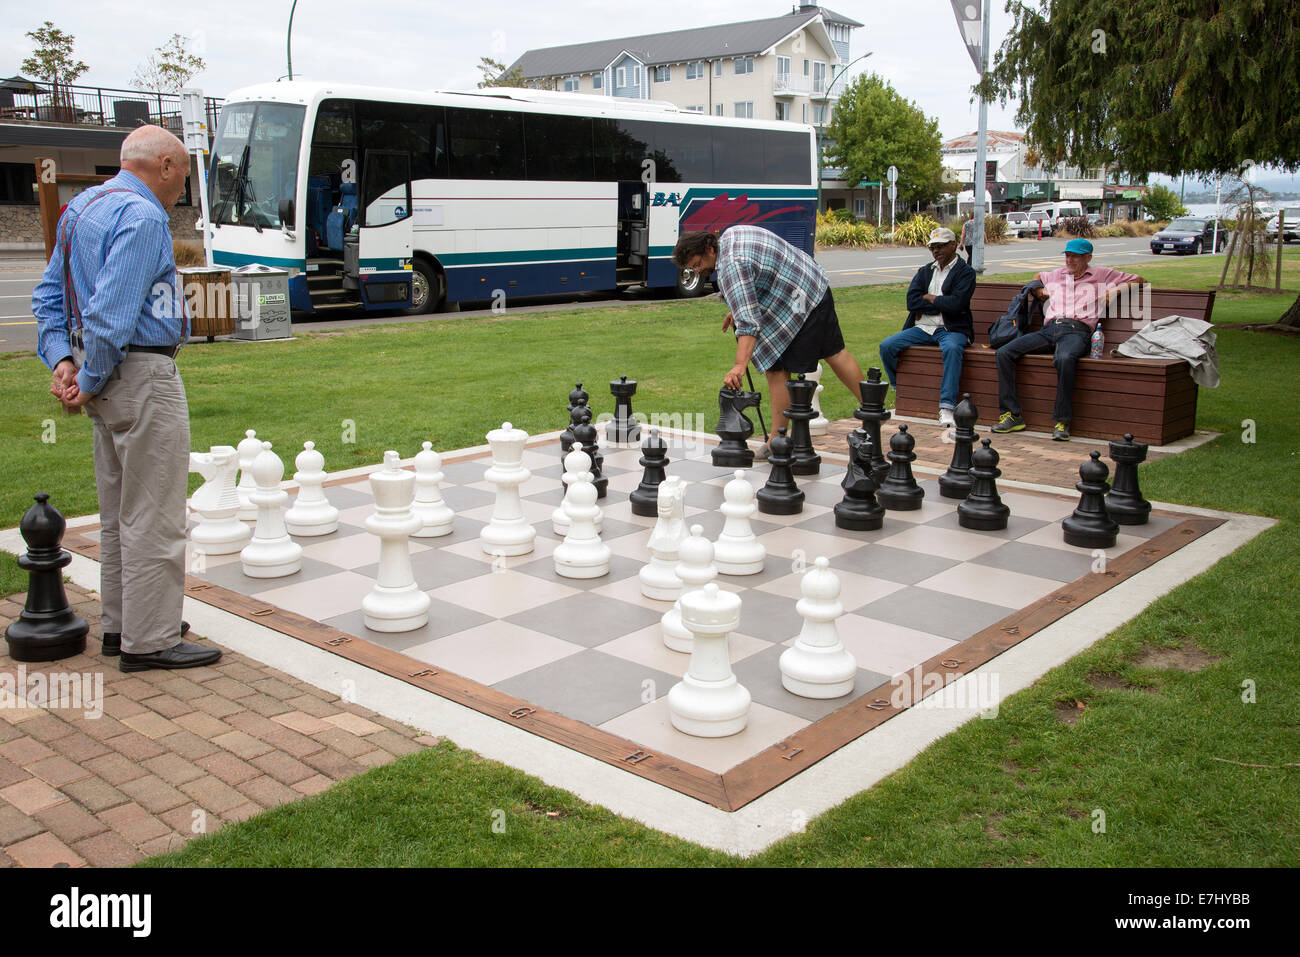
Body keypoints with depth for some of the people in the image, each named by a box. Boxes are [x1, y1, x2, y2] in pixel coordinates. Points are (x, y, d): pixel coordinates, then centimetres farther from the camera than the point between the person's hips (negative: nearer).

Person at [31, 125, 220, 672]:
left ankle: (122, 625, 28)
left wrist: (61, 359, 7)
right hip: (143, 376, -10)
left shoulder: (82, 207, 15)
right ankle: (149, 642, 4)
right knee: (154, 517, -3)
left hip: (112, 379, 10)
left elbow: (49, 295, 17)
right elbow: (112, 313, -24)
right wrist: (90, 382, -14)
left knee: (119, 512, 17)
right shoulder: (142, 217, -16)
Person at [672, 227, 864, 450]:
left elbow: (748, 321, -35)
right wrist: (738, 310, 20)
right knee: (834, 353, 19)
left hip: (800, 306, -10)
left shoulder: (732, 266, -26)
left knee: (775, 369, -6)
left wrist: (739, 367, -43)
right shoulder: (731, 234, 6)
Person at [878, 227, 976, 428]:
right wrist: (942, 304, -7)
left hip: (951, 329, -5)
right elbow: (911, 301, 1)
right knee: (886, 346, -16)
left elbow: (957, 303, -15)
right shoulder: (924, 271, 18)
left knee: (952, 349, -39)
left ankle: (946, 409, -42)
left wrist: (929, 298, -2)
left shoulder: (965, 272, 3)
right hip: (922, 328, 5)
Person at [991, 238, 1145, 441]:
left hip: (1077, 331, -4)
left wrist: (1116, 290, 8)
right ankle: (1012, 415, -17)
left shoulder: (1101, 275, 20)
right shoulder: (1056, 275, 29)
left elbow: (1138, 280, 24)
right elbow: (1038, 278, 51)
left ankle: (1062, 421, -33)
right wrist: (1038, 289, 29)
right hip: (1049, 330, 5)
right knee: (1004, 353, -18)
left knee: (1065, 359, -41)